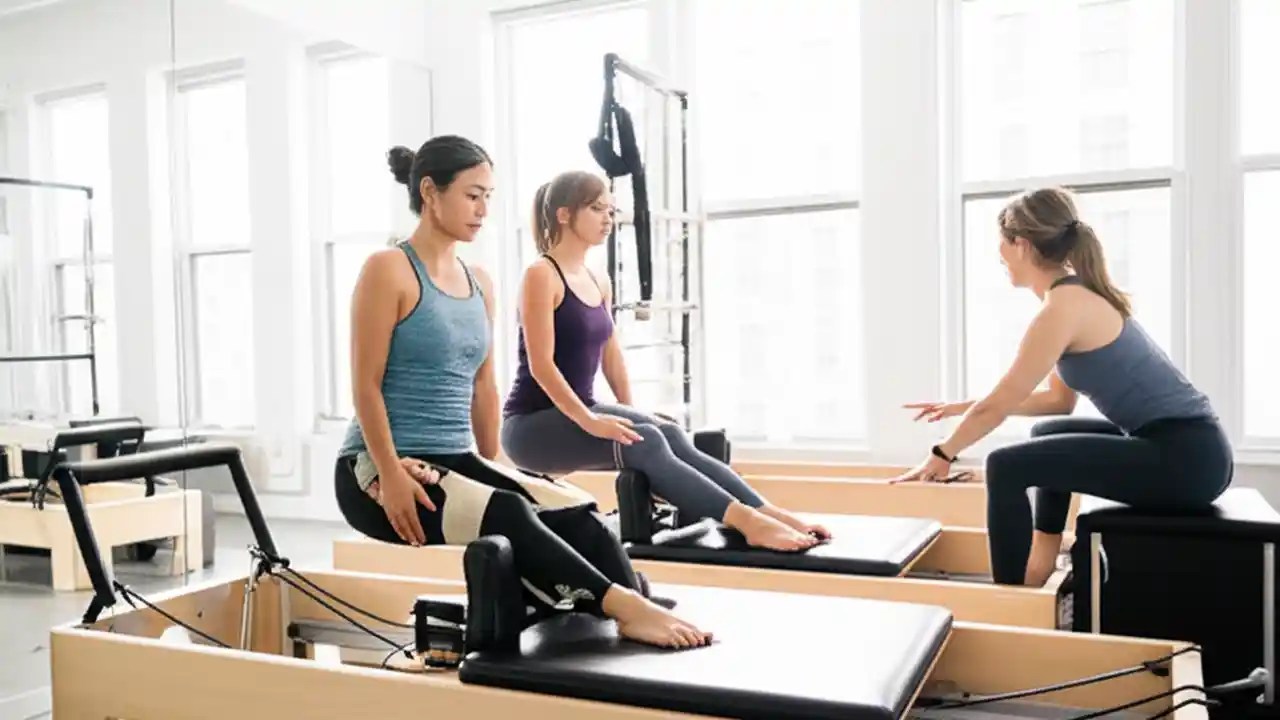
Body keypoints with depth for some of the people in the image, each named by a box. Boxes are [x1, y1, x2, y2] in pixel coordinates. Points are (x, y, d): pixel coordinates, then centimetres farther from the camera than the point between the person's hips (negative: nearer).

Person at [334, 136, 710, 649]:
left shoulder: (480, 283, 15)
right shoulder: (388, 270, -6)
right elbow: (366, 385, -11)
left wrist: (492, 466, 17)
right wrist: (391, 474, -18)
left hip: (457, 461, 6)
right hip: (377, 470, -6)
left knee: (579, 521, -18)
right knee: (506, 517, -33)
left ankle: (636, 626, -25)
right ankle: (621, 606, -34)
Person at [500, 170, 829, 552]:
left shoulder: (598, 283, 13)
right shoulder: (541, 276, -10)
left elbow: (613, 360, 16)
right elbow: (541, 364, -17)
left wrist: (628, 417, 7)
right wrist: (589, 421, -23)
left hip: (579, 411, 7)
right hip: (532, 424, -7)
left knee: (670, 435, -18)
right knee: (643, 445, -28)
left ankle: (767, 513, -25)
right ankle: (747, 521, -35)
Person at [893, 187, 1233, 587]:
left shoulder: (1064, 307, -16)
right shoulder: (1077, 295, 13)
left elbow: (998, 406, -12)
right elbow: (1060, 399, 20)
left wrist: (941, 455, 3)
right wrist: (965, 408, 19)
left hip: (1185, 457, -10)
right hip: (1188, 446, 10)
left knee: (1007, 467, -12)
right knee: (1049, 435, 28)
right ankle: (1038, 572, 29)